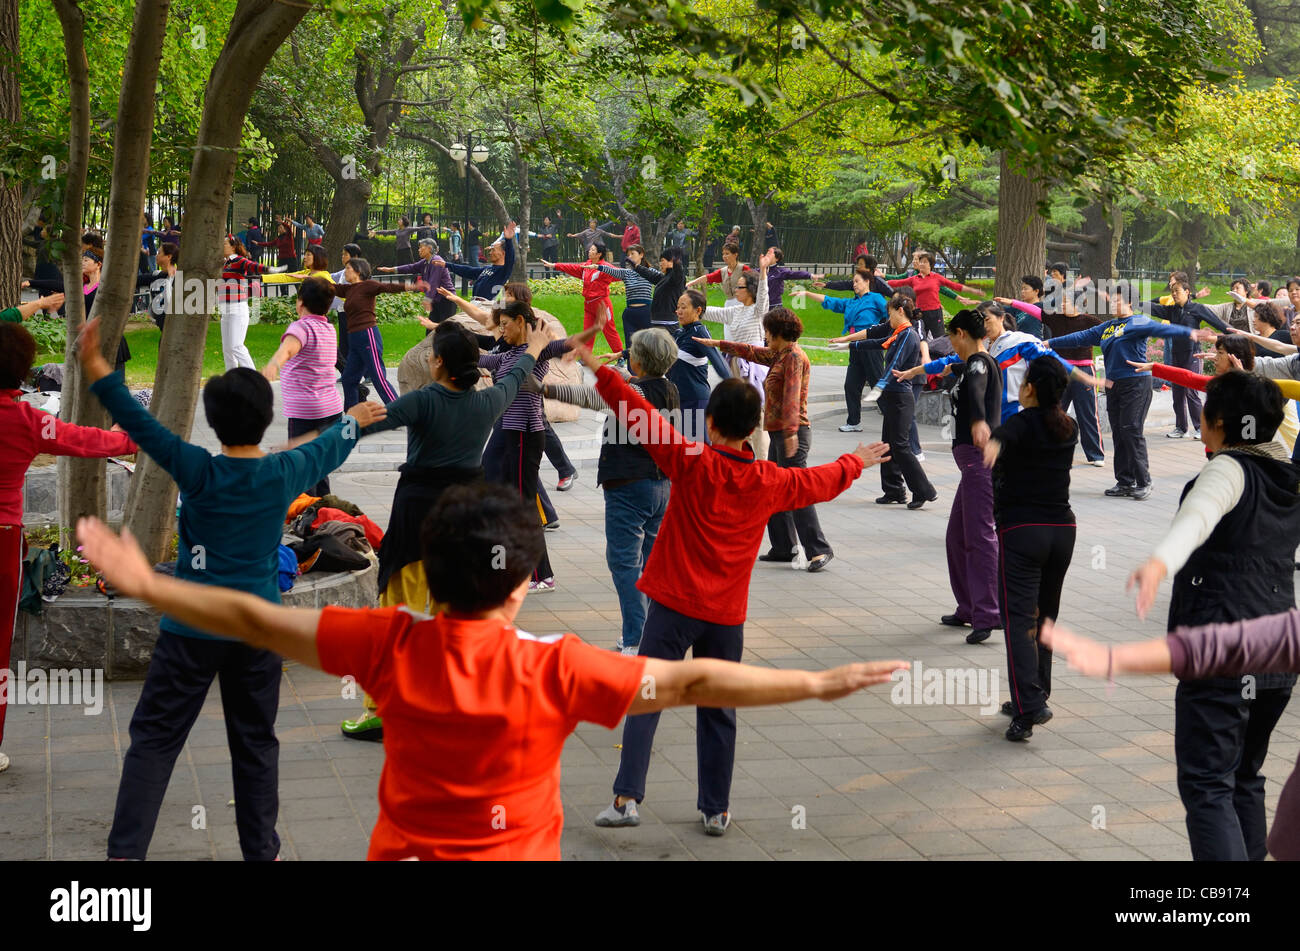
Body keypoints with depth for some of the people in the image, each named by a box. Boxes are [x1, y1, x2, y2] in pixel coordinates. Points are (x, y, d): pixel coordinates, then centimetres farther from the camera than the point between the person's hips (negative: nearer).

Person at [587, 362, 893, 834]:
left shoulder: (692, 462, -10)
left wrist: (600, 370, -5)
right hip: (727, 613, 3)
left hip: (674, 604, -3)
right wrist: (854, 462, 39)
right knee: (718, 711, 13)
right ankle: (716, 809, 19)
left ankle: (626, 798, -6)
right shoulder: (770, 481, 1)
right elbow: (821, 481, 19)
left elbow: (642, 416, -12)